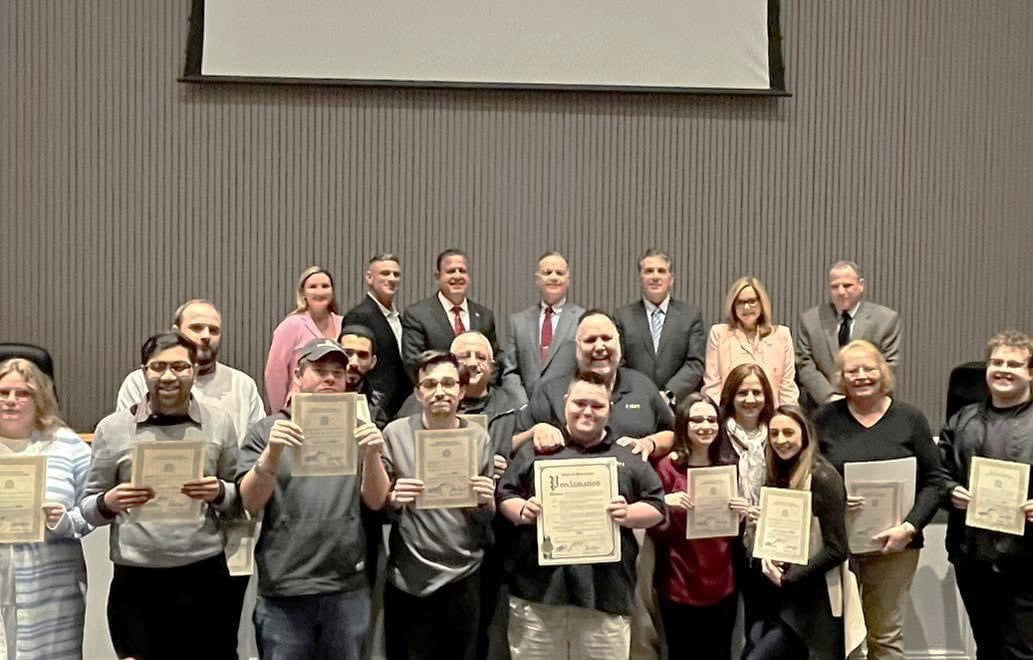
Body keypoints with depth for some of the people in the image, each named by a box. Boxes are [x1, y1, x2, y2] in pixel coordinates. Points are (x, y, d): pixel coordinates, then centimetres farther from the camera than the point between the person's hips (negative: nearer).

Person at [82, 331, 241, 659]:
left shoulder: (219, 424, 4)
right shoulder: (113, 428, 2)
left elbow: (242, 501, 9)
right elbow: (87, 507, 7)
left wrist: (218, 494, -12)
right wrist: (107, 504, -14)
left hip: (204, 576, 1)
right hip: (135, 581, 0)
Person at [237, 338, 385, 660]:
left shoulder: (357, 431, 8)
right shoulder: (268, 430, 3)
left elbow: (376, 501, -1)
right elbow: (250, 502, -6)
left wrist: (372, 456, -20)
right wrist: (272, 452, -23)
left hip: (348, 589, 2)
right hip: (283, 591, -1)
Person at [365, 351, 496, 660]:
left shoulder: (479, 438, 2)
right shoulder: (396, 433, -3)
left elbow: (488, 516, 8)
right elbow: (375, 503, 0)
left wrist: (486, 501, -13)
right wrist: (394, 499, -20)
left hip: (463, 577, 1)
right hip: (408, 578, -1)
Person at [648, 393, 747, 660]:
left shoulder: (728, 466, 7)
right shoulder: (668, 467, -6)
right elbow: (656, 532, -5)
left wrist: (742, 513, -6)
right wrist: (666, 504, -23)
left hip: (722, 583, 4)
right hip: (679, 584, -4)